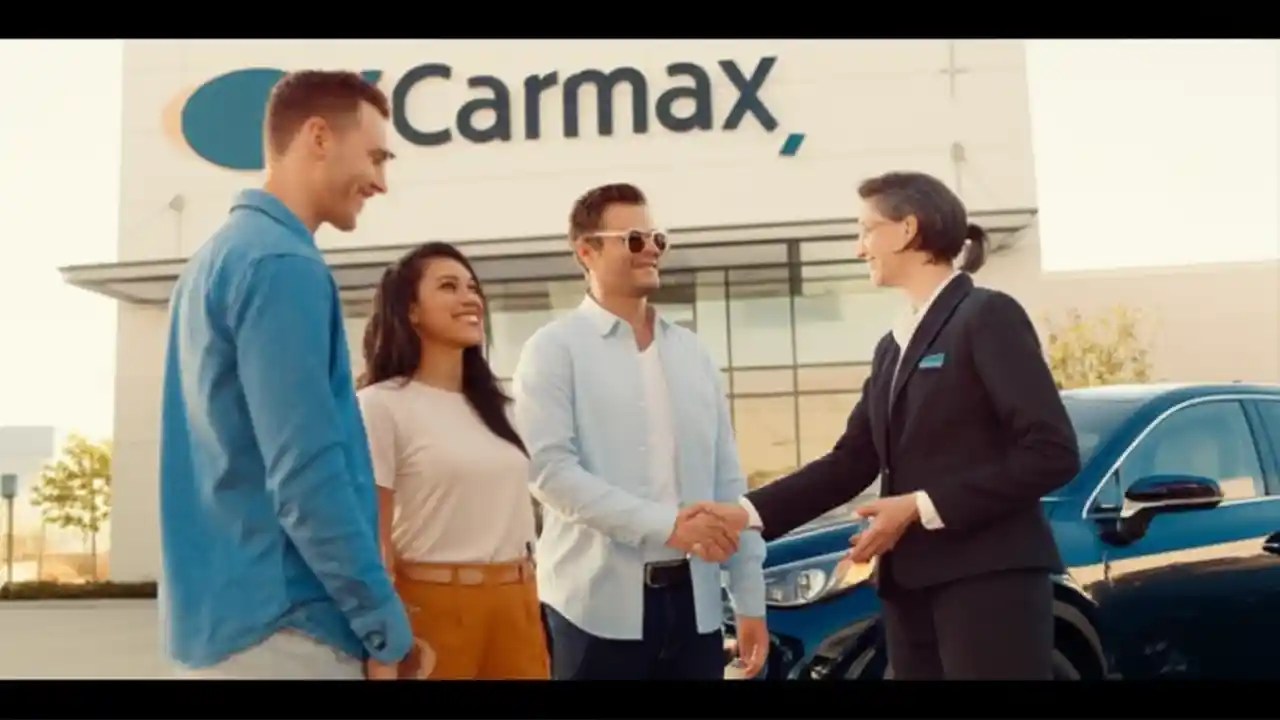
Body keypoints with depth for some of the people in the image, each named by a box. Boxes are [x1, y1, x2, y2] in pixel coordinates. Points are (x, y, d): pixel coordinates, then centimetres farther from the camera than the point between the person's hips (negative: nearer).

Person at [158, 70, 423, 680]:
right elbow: (304, 476, -23)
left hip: (221, 615, 9)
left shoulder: (218, 253, 14)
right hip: (278, 625, -9)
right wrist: (385, 629, -15)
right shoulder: (282, 265, -17)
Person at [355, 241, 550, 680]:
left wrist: (528, 601, 16)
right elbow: (373, 541, -9)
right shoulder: (381, 405, -8)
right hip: (433, 605, -6)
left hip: (517, 606, 6)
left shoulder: (494, 404, 15)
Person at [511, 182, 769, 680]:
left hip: (693, 599, 5)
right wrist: (665, 524, -19)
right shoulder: (556, 348, -2)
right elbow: (549, 469, -13)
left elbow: (727, 479, 11)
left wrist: (749, 598, 8)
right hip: (599, 604, -4)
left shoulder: (692, 352, 12)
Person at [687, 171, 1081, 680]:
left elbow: (1053, 453, -13)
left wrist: (922, 507, -16)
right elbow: (851, 463, 9)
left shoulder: (988, 316, -5)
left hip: (989, 578, -7)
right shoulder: (892, 346, 17)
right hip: (910, 586, 7)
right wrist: (748, 512, -2)